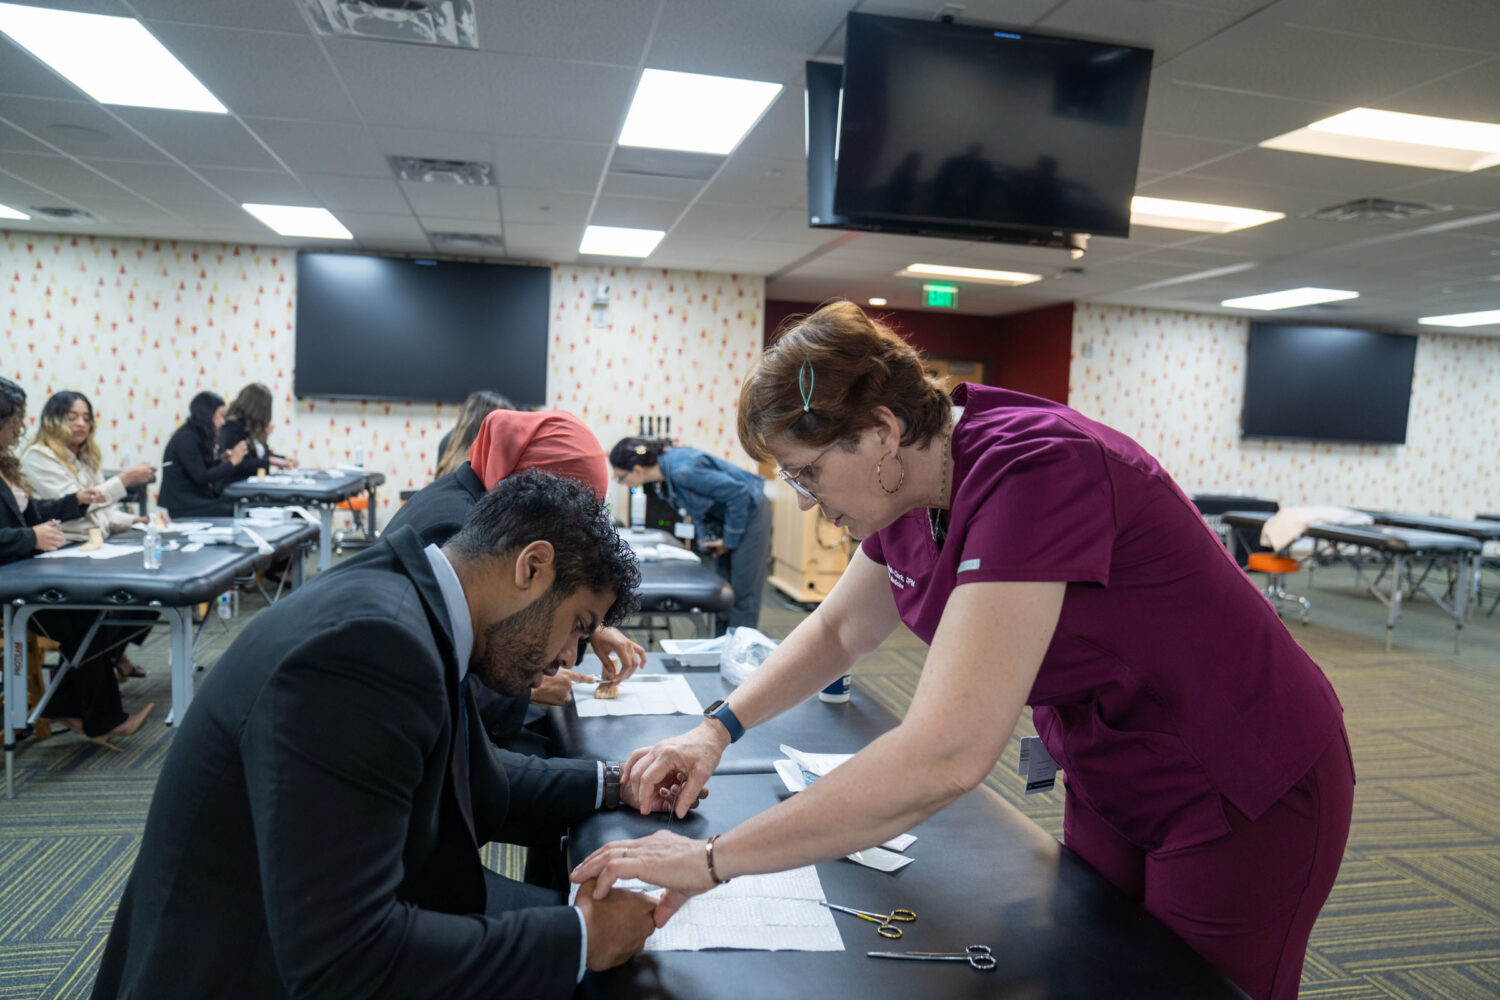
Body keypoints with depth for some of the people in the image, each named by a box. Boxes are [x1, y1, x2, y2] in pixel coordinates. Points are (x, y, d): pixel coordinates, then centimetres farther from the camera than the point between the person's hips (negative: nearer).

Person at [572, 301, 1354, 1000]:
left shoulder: (1034, 473, -34)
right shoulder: (911, 491, -7)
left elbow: (945, 755, -41)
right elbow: (837, 630, 9)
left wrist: (714, 861, -34)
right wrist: (719, 728, -5)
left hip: (1244, 797, -7)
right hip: (1112, 786, 7)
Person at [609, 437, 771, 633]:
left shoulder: (682, 471, -33)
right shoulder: (665, 468, -6)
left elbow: (738, 493, -27)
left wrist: (730, 540, -16)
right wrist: (705, 536, 0)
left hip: (749, 512, -9)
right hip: (722, 514, 9)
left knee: (743, 594, -5)